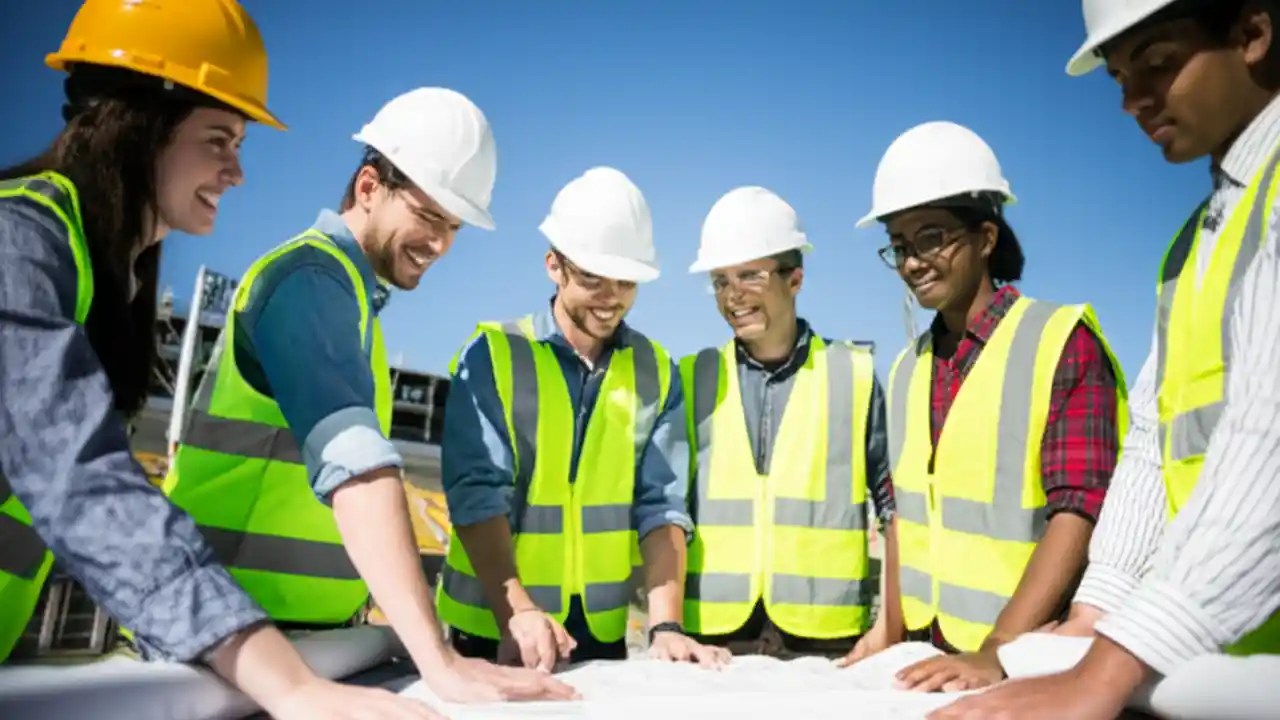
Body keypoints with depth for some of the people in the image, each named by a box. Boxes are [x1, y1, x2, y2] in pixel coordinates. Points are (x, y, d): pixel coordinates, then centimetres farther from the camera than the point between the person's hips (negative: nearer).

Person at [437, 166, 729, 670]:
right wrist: (516, 613, -28)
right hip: (493, 630, -2)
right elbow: (475, 494, -15)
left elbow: (661, 505, -4)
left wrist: (665, 626, -15)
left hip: (604, 633, 3)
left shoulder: (655, 370, 2)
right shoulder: (492, 355, -7)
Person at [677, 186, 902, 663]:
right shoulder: (691, 381, 5)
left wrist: (890, 628, -3)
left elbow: (898, 507, 4)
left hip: (828, 638, -1)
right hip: (712, 636, 1)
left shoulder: (856, 375, 1)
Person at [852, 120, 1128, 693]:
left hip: (1035, 658, -5)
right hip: (932, 655, 5)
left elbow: (1078, 512, -17)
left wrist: (997, 652, -24)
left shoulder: (1063, 341, -10)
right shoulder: (908, 367, 8)